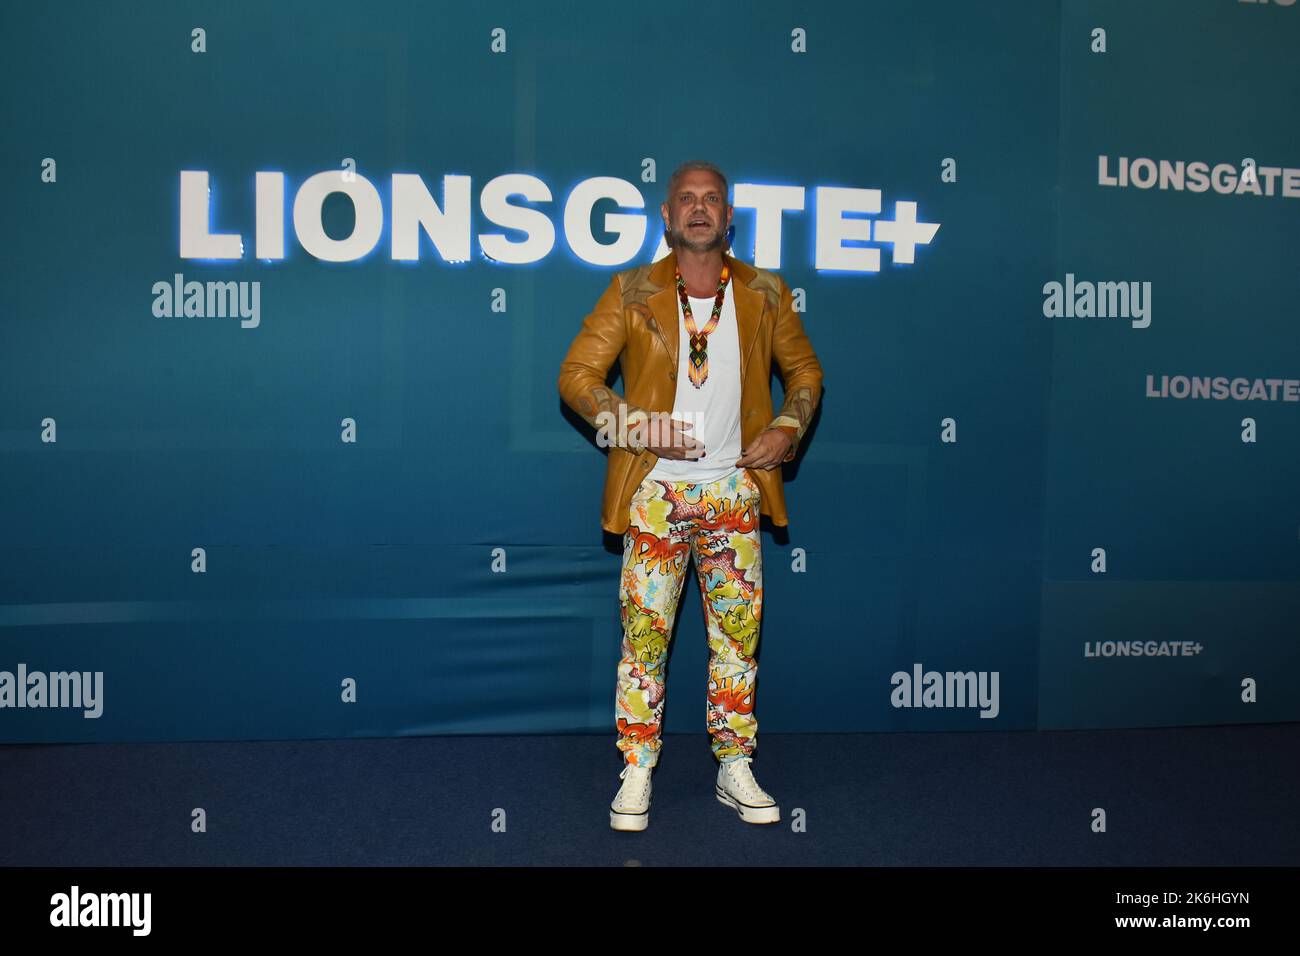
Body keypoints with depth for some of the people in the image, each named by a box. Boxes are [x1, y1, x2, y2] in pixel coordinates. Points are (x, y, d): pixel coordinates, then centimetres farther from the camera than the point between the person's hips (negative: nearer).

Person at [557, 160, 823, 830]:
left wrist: (787, 427, -2)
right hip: (655, 491, -2)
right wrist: (636, 426, -15)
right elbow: (576, 374, -2)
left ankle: (735, 770, 22)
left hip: (734, 489, 2)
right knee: (643, 633, 1)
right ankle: (636, 775, 14)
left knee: (738, 633, 7)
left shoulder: (765, 295, 6)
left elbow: (804, 370, 17)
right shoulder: (633, 293, 0)